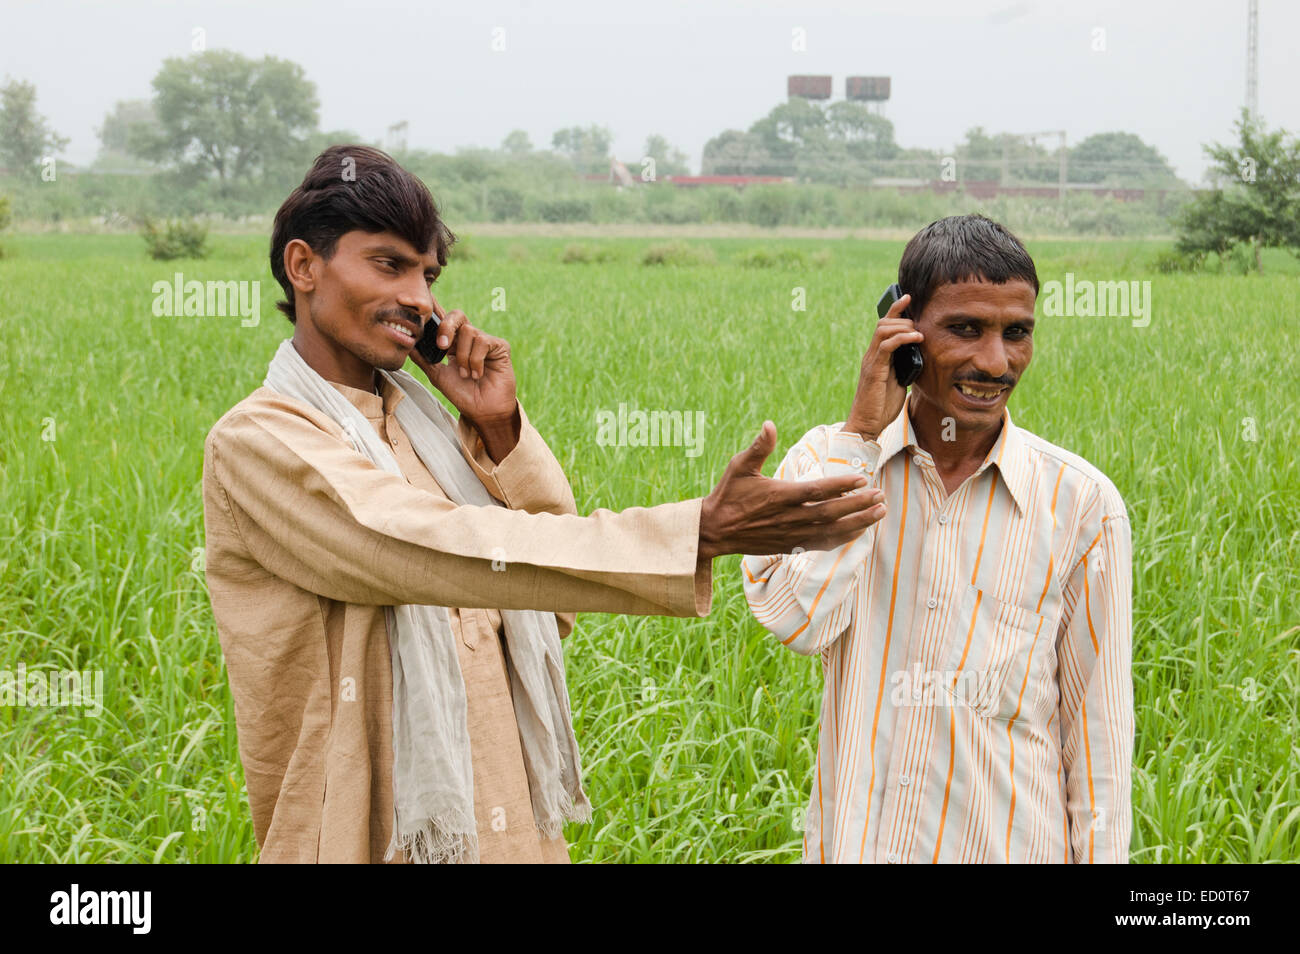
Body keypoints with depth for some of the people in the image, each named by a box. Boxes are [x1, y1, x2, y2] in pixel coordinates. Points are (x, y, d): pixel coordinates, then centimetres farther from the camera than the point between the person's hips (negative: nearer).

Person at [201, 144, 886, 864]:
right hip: (369, 841, -6)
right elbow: (435, 550, -27)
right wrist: (702, 532, -32)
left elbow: (552, 609, 4)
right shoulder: (256, 442, -12)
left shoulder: (420, 420, 9)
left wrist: (500, 427, -8)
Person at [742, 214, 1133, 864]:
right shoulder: (827, 459, -3)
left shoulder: (1080, 502, -7)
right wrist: (861, 433, -16)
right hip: (851, 838, 1)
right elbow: (796, 619, -20)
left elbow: (1099, 726, -3)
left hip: (1012, 843, -1)